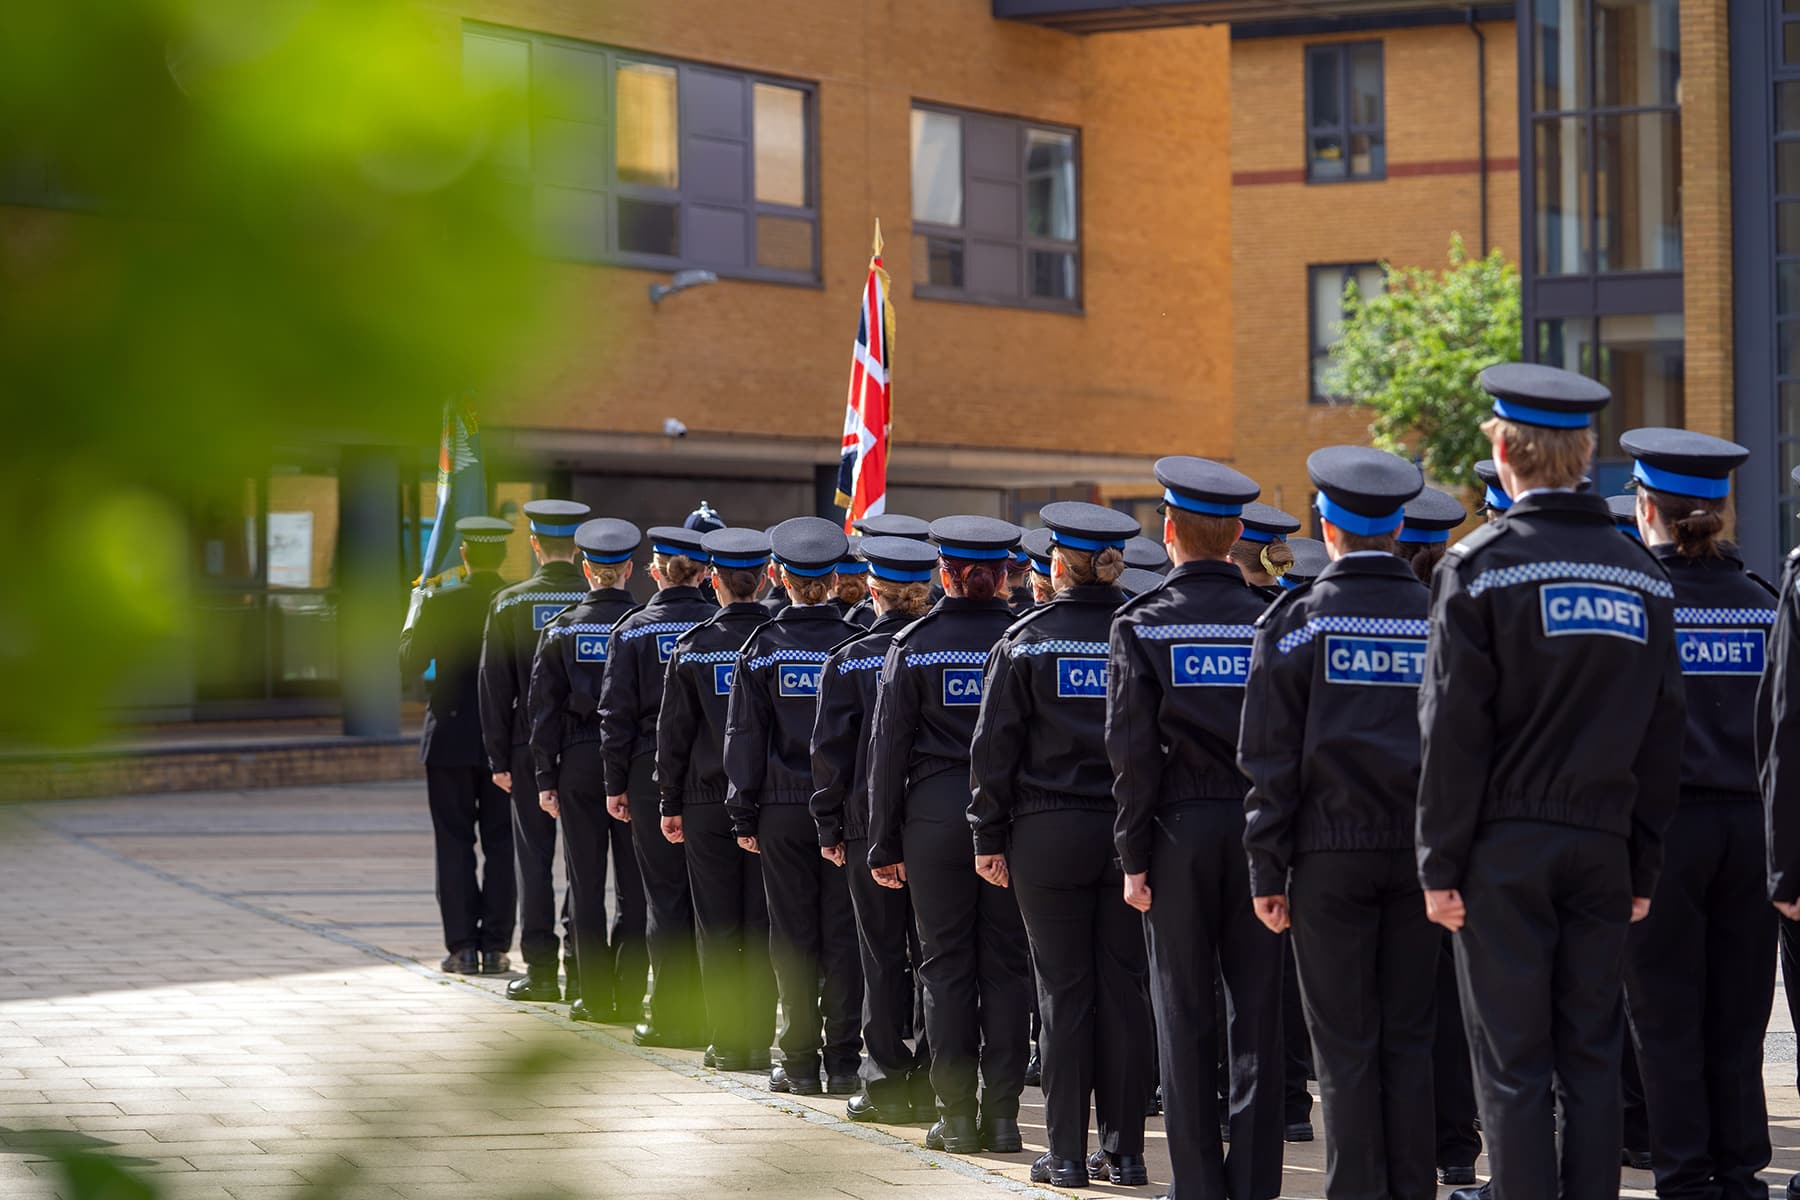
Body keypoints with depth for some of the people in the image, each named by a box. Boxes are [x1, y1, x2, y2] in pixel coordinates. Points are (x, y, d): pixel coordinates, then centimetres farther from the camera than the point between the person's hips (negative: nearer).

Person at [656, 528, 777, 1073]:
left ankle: (727, 1042, 5)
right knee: (762, 925, 6)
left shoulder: (693, 647, -4)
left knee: (718, 926, 5)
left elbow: (674, 732, -1)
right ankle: (760, 1040, 5)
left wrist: (671, 802, 6)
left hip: (708, 802, -1)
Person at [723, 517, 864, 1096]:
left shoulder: (762, 648, -3)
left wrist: (744, 815, 4)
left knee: (793, 935, 5)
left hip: (783, 810, -1)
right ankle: (843, 1060, 5)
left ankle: (800, 1062, 6)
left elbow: (744, 737, -2)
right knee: (844, 935, 5)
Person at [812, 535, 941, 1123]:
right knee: (933, 952, 7)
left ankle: (887, 1082, 3)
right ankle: (930, 1080, 8)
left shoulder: (850, 660, -4)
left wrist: (830, 826, 3)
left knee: (883, 954, 3)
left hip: (872, 825, -2)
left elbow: (831, 749, -5)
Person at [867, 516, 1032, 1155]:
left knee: (946, 963, 5)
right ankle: (1002, 1113, 5)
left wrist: (883, 844, 4)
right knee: (1007, 964, 5)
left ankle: (957, 1116, 4)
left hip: (935, 816, -1)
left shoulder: (912, 645, -1)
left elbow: (888, 748, 0)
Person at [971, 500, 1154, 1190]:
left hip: (1050, 834, -2)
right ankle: (1125, 1151, 8)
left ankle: (1066, 1154, 3)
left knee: (1064, 990, 2)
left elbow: (995, 746, -3)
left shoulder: (1027, 641, -2)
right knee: (1125, 988, 6)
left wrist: (989, 837, 3)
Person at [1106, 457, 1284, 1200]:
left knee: (1185, 1011, 3)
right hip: (1255, 826, 2)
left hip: (1179, 830, -2)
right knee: (1257, 1006, 5)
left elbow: (1132, 747, -8)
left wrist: (1134, 853, -4)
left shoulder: (1141, 625, -3)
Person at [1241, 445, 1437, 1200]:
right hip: (1421, 853, 3)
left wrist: (1266, 872, -2)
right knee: (1410, 1039, 8)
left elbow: (1270, 760, -5)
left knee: (1346, 1045, 1)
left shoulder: (1296, 621, -3)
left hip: (1331, 853, -3)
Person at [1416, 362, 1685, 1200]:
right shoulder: (1642, 575, 8)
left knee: (1513, 1063, -2)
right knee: (1592, 1054, 8)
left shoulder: (1480, 566, -7)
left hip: (1505, 848, -4)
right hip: (1602, 846, 4)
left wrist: (1440, 864, -6)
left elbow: (1453, 730, -10)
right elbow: (1663, 733, 8)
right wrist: (1644, 865, 13)